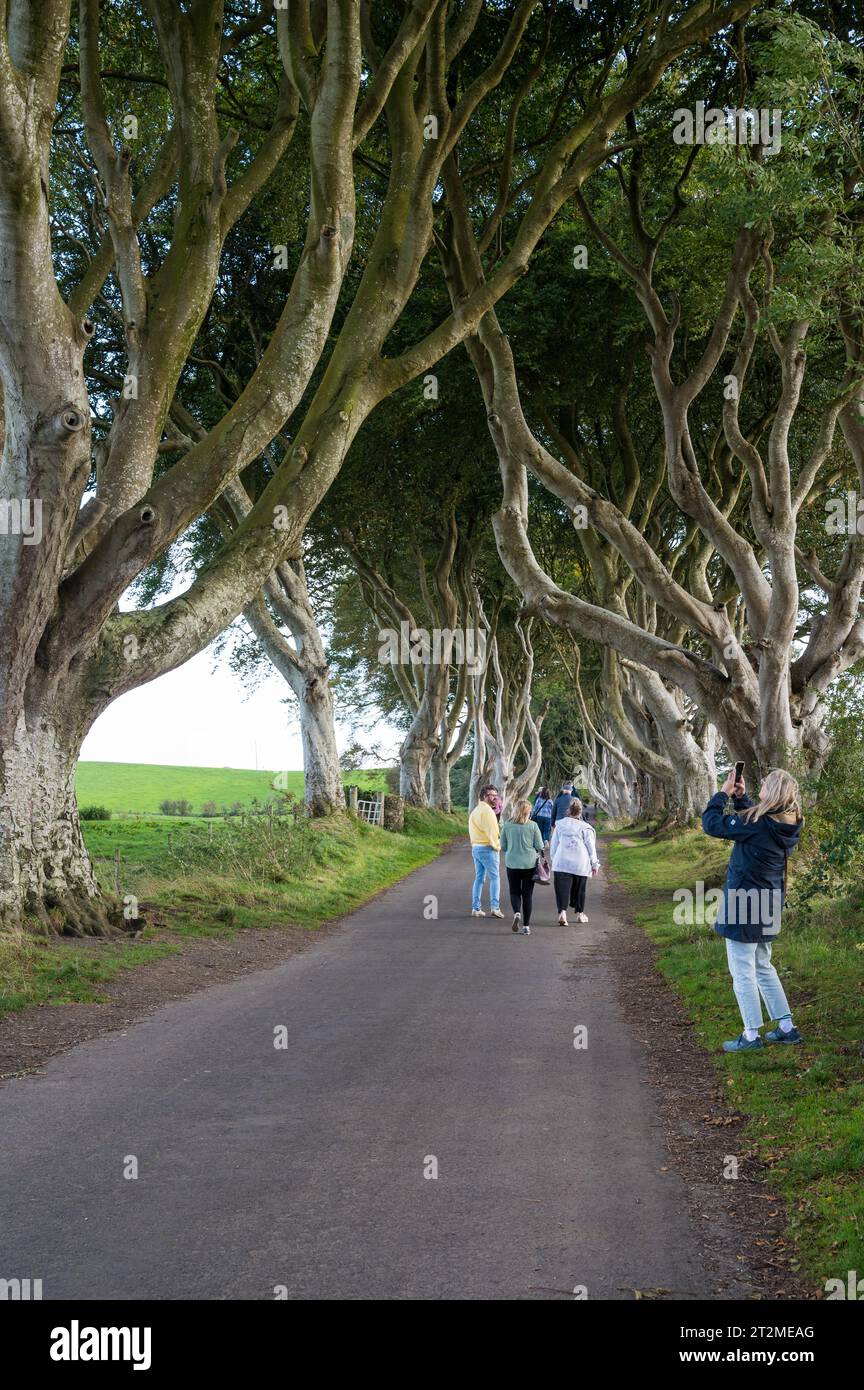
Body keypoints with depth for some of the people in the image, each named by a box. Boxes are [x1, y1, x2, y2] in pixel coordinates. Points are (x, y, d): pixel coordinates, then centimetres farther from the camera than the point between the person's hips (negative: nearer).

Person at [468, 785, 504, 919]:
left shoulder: (475, 810, 17)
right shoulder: (487, 810, -14)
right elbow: (491, 830, -19)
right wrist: (496, 845, -6)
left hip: (475, 847, 9)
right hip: (487, 848, -9)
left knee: (479, 878, 11)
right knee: (494, 878, -4)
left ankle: (476, 908, 10)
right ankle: (494, 907, -11)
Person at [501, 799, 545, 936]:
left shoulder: (507, 825, -4)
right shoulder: (533, 826, -7)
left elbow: (503, 846, 2)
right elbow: (539, 846, -4)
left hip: (512, 863, 0)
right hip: (530, 863, 0)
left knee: (514, 892, 13)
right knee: (527, 894, 8)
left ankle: (517, 913, -16)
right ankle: (526, 926, 7)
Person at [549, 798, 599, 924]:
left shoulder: (560, 825, 3)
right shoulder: (585, 828, -4)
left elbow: (553, 845, 10)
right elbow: (591, 847, 1)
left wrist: (554, 859, 22)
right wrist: (595, 864, 10)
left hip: (561, 863, 0)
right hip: (580, 864, 0)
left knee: (562, 888, -5)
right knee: (579, 889, 15)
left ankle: (562, 912, -24)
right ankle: (579, 913, 27)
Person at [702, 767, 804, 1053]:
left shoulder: (757, 824, -24)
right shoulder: (789, 826, 0)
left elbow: (711, 823, -15)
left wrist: (724, 793, -3)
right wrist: (740, 796, 11)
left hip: (743, 907, -8)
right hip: (768, 906, 8)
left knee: (742, 972, 2)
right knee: (763, 967, 21)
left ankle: (751, 1036, 7)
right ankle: (786, 1027, 23)